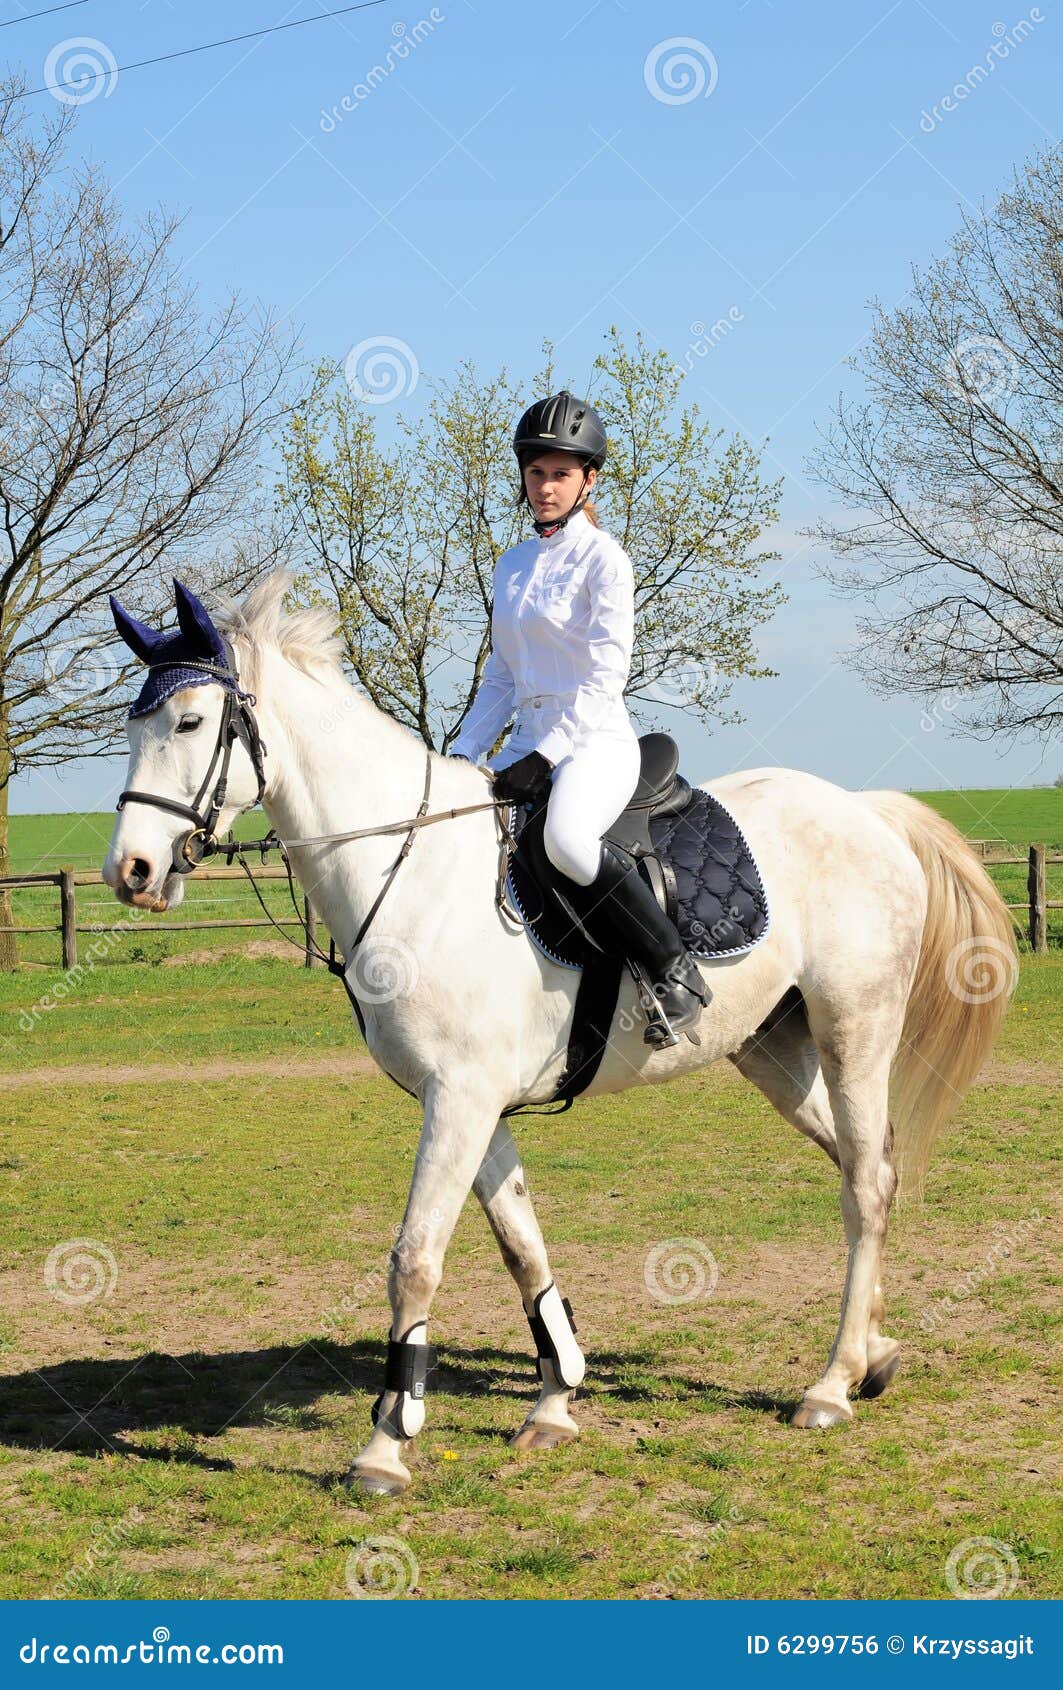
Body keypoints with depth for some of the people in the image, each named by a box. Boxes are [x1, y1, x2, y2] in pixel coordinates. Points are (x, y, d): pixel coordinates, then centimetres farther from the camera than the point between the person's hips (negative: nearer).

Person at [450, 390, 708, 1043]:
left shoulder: (603, 559, -6)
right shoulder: (514, 564, 16)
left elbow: (606, 674, -13)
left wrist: (546, 756, -21)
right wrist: (462, 756, 9)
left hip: (596, 740, -8)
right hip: (530, 744, 8)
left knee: (565, 837, -38)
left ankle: (675, 969, -24)